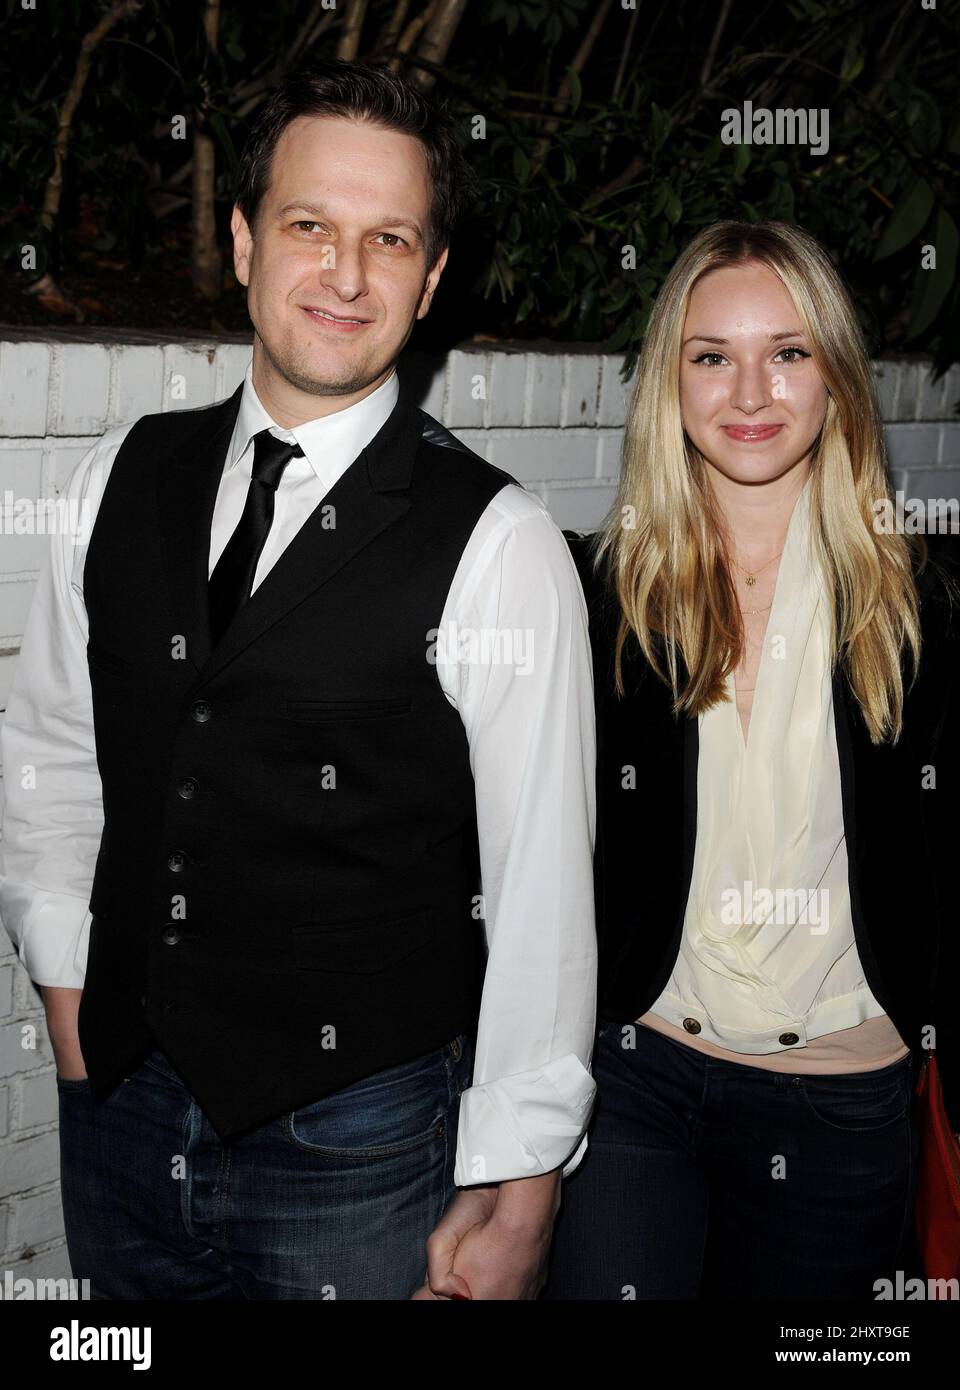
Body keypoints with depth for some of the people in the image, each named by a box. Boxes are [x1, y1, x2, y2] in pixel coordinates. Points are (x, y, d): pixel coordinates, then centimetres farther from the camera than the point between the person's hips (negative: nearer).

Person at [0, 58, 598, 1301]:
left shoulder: (497, 544, -14)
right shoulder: (124, 477, 0)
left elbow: (542, 888, -14)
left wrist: (514, 1197, -12)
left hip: (355, 1150, -4)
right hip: (118, 1114, 5)